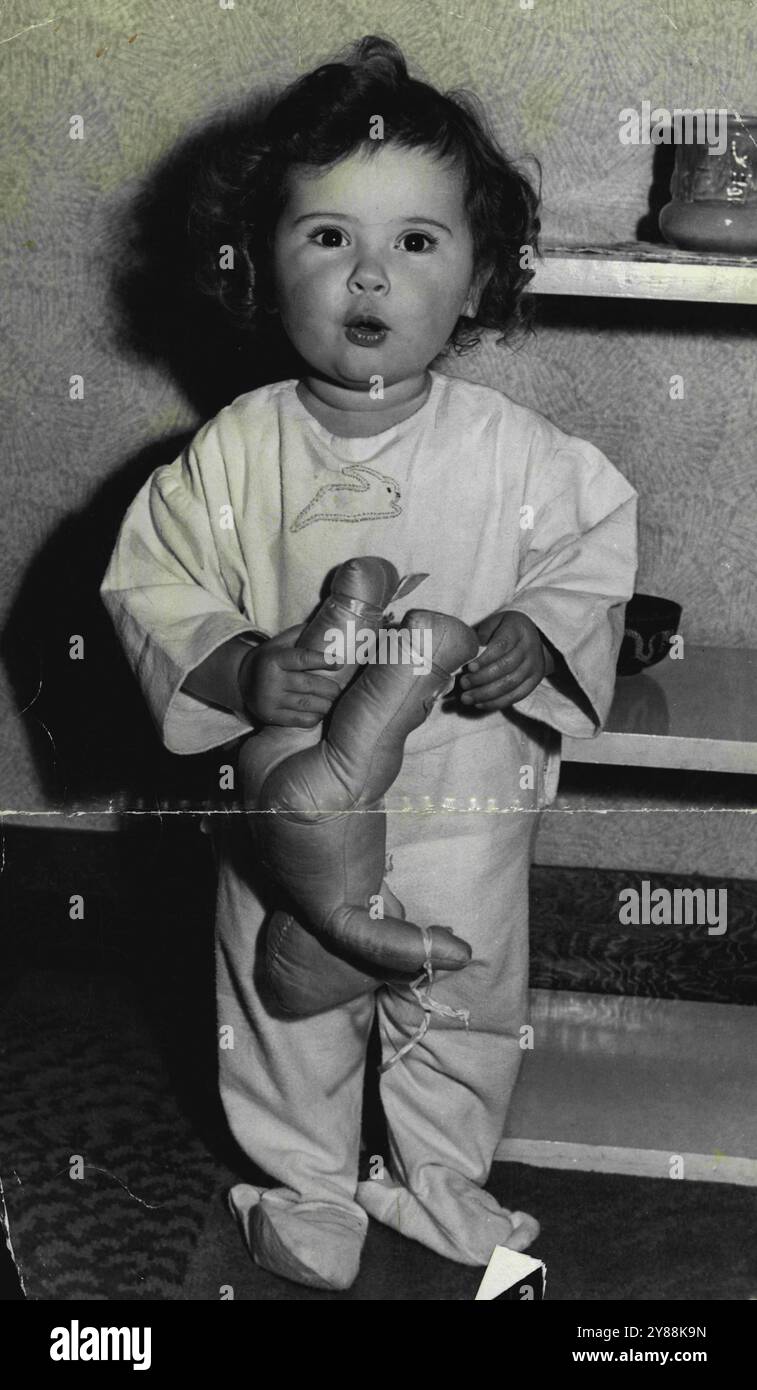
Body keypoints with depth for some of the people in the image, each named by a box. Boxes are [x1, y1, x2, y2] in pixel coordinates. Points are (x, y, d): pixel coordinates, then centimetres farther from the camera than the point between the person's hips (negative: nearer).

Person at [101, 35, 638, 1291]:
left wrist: (539, 636, -18)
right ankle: (306, 1188, 45)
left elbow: (596, 550, 0)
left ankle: (437, 1177, 48)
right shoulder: (235, 452, -14)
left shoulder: (515, 451, -13)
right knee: (290, 1021, 19)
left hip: (465, 816, 1)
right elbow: (153, 586, -9)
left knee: (461, 1013, 21)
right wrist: (239, 669, -26)